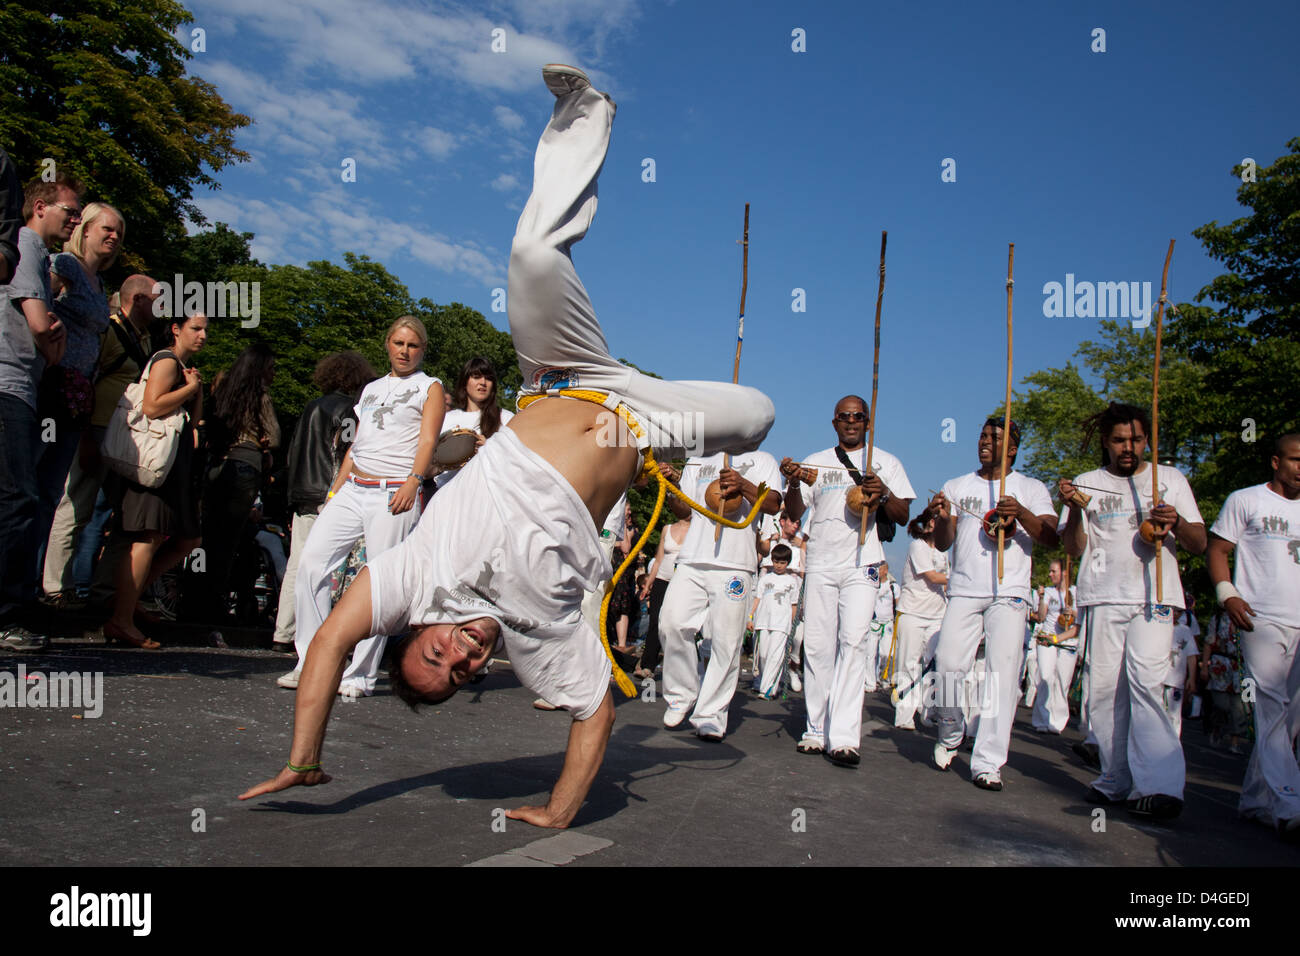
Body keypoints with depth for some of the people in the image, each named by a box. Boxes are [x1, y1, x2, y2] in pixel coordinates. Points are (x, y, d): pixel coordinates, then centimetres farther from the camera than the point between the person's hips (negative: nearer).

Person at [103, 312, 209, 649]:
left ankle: (127, 594, 13)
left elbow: (192, 421, 22)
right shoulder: (167, 361, -4)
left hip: (176, 462, 10)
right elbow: (152, 406, -19)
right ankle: (121, 620, -14)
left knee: (189, 538, 9)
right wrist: (191, 387, -8)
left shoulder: (186, 368, 24)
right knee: (151, 537, -15)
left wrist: (198, 389, 9)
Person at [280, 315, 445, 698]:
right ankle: (311, 663, 2)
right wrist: (335, 488, 15)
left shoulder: (429, 387, 8)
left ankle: (361, 674, -2)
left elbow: (427, 441, -6)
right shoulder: (372, 389, 24)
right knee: (311, 562, -5)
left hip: (394, 494, -6)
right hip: (352, 490, 6)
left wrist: (412, 483, -21)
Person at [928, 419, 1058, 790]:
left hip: (1009, 594, -1)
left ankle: (988, 763, -4)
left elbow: (1052, 539, -2)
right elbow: (942, 543, 9)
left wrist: (1022, 513, -19)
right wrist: (943, 518, -12)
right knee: (948, 664, -10)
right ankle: (950, 735, 17)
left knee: (1002, 673, -8)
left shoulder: (1032, 489, 10)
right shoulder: (956, 487, 15)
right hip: (964, 591, 1)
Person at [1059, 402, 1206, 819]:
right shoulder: (1087, 483, 14)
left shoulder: (1171, 479, 14)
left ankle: (1158, 786, -18)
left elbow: (1199, 545, 10)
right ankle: (1117, 781, 8)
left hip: (1154, 597, -2)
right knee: (1105, 687, -2)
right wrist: (1074, 509, -9)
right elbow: (1075, 549, 8)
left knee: (1145, 681, -17)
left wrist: (1177, 523, -11)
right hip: (1104, 597, 2)